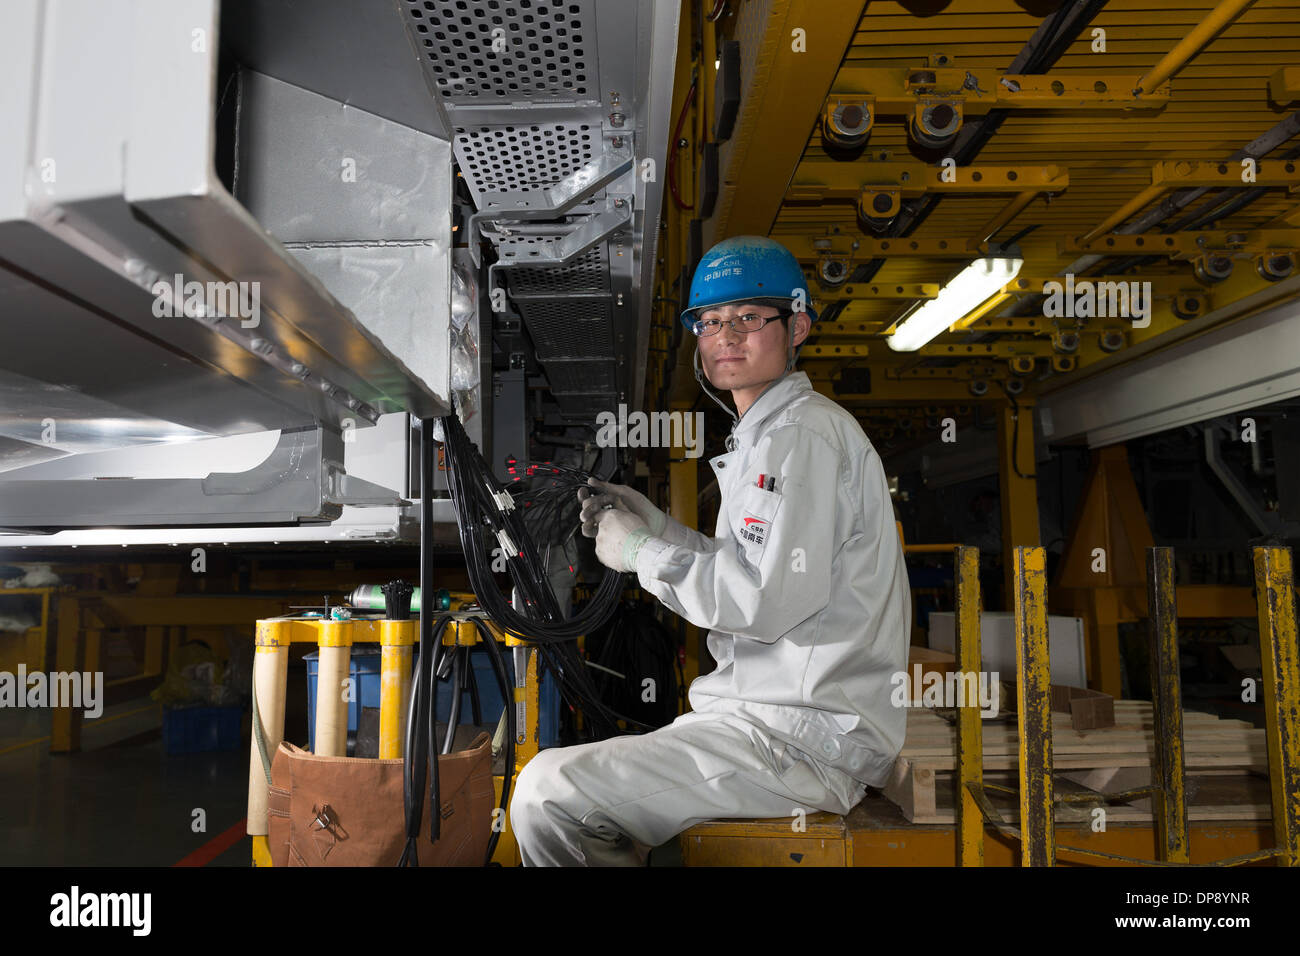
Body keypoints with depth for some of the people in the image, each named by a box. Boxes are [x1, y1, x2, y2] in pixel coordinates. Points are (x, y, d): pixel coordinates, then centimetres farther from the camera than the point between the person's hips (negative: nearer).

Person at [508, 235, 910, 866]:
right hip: (777, 715, 10)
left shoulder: (804, 434, -14)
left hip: (803, 737, -10)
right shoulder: (766, 435, 19)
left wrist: (642, 553, -11)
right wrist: (654, 524, 9)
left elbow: (769, 601, -22)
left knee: (547, 794, -18)